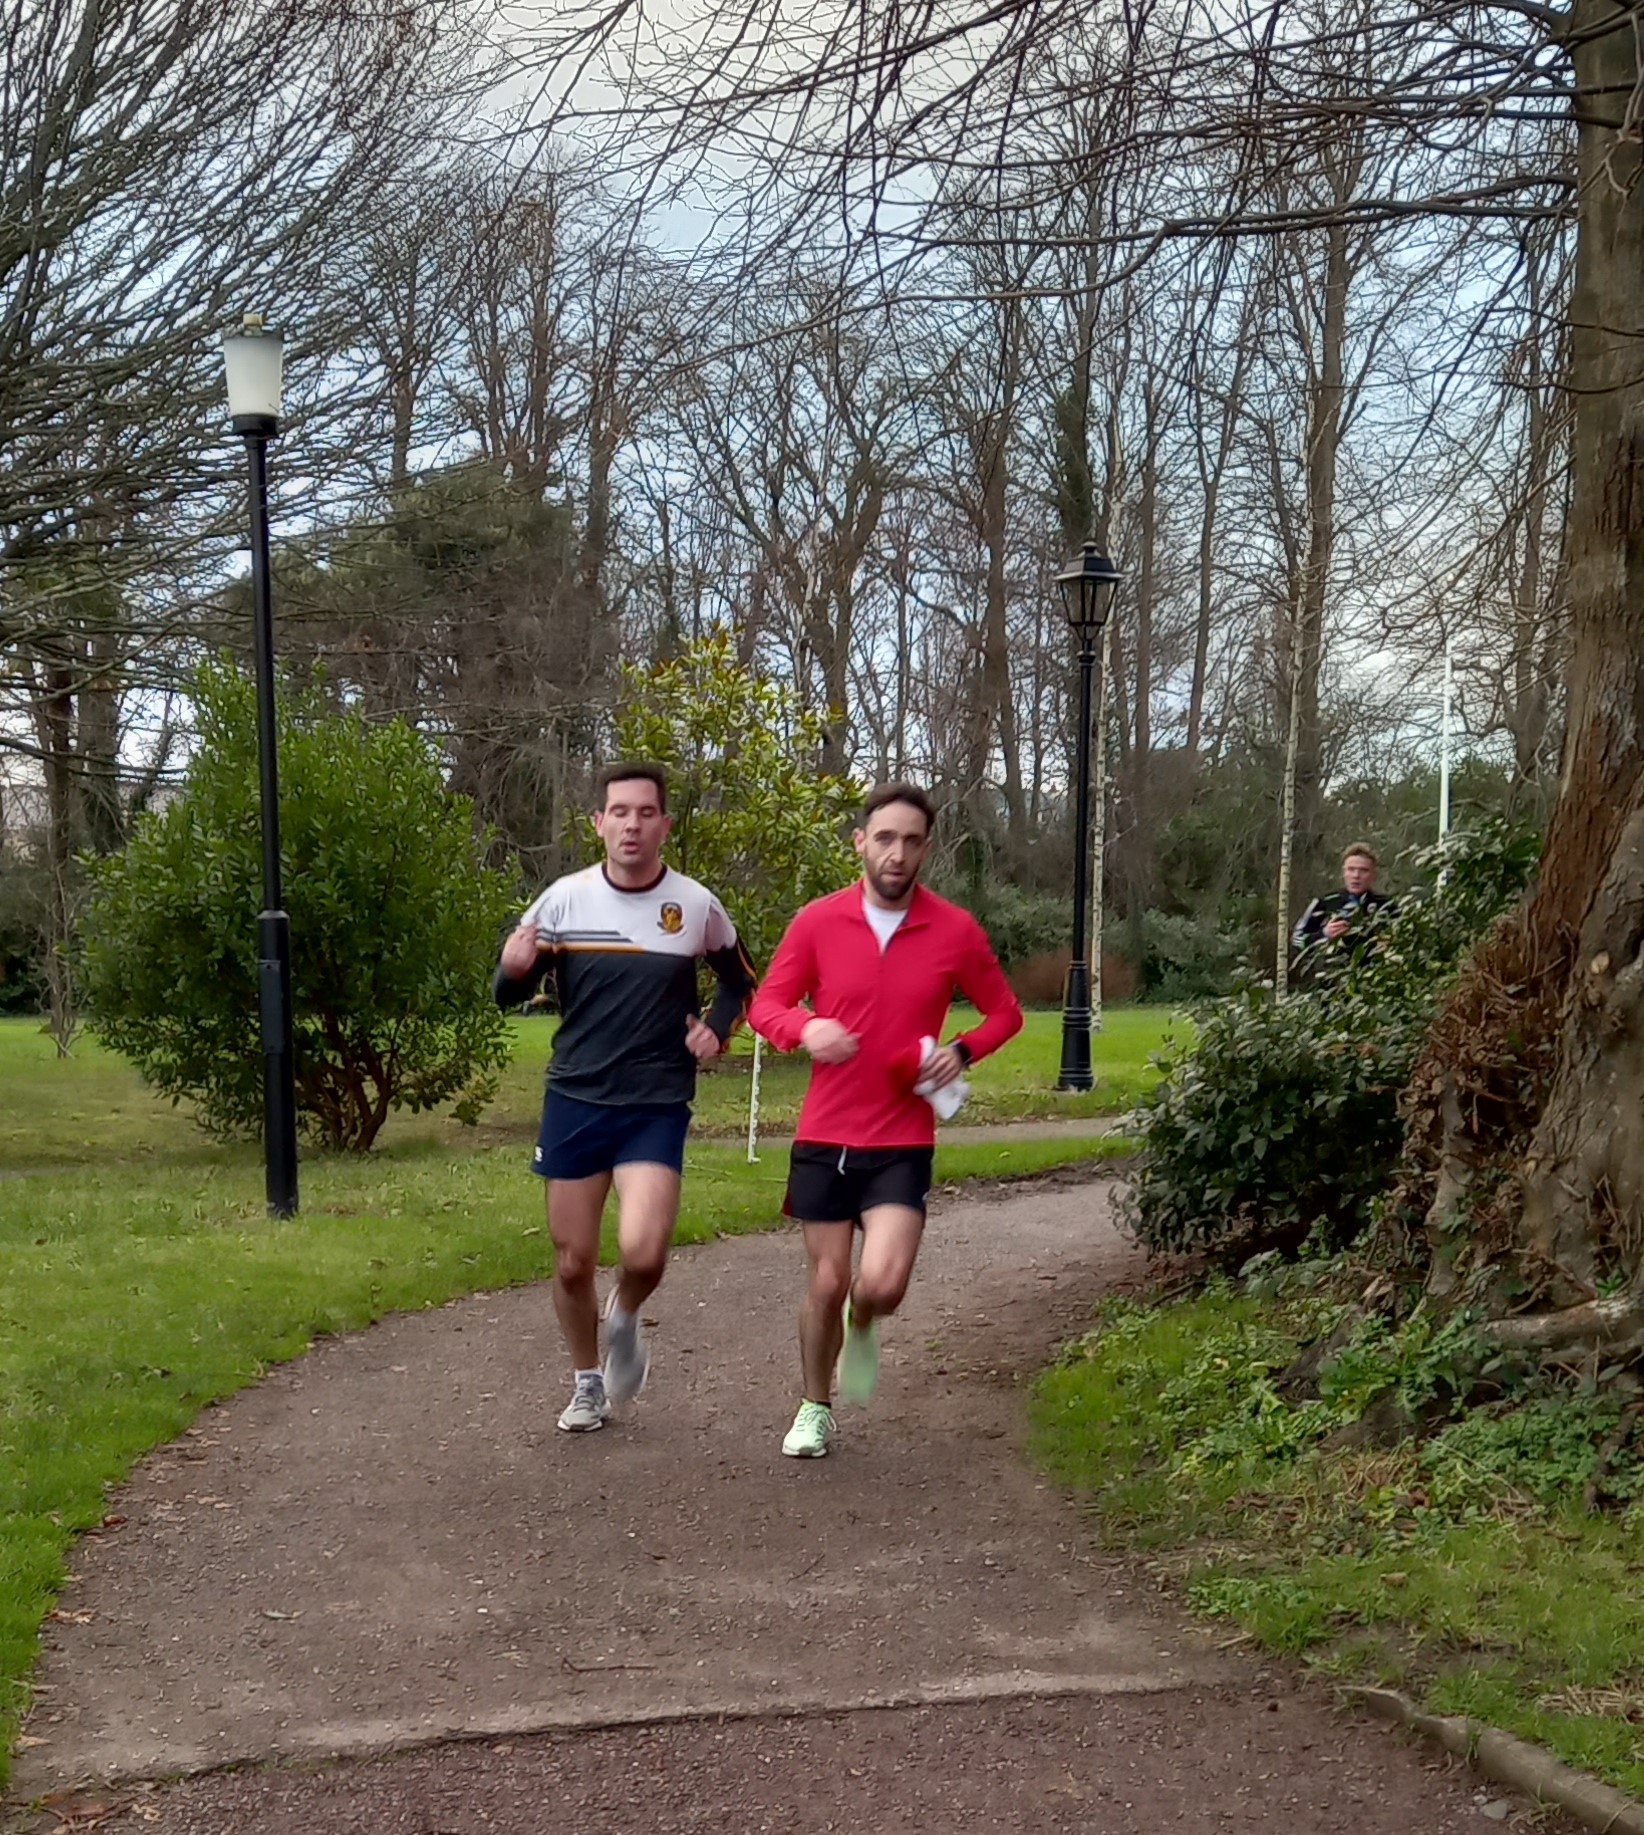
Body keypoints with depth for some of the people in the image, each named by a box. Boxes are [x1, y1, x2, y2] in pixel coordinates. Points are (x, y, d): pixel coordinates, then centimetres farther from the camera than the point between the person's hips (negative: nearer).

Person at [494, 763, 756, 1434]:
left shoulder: (696, 906, -4)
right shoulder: (564, 899, -5)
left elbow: (740, 981, 15)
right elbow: (510, 994, 4)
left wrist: (717, 1030, -3)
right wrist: (513, 971, -18)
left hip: (656, 1107, -1)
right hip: (573, 1101, 1)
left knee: (643, 1253, -19)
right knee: (573, 1261, 8)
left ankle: (625, 1319, 16)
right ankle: (588, 1384, 31)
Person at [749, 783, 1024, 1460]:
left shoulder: (955, 931, -3)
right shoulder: (817, 921, -3)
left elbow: (1004, 1012, 10)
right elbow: (765, 1004, 4)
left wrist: (962, 1051, -10)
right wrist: (805, 1030, -19)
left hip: (903, 1143, -1)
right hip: (823, 1136, 1)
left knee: (882, 1284, -15)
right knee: (827, 1282, 7)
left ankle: (862, 1327, 23)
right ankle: (814, 1408, 30)